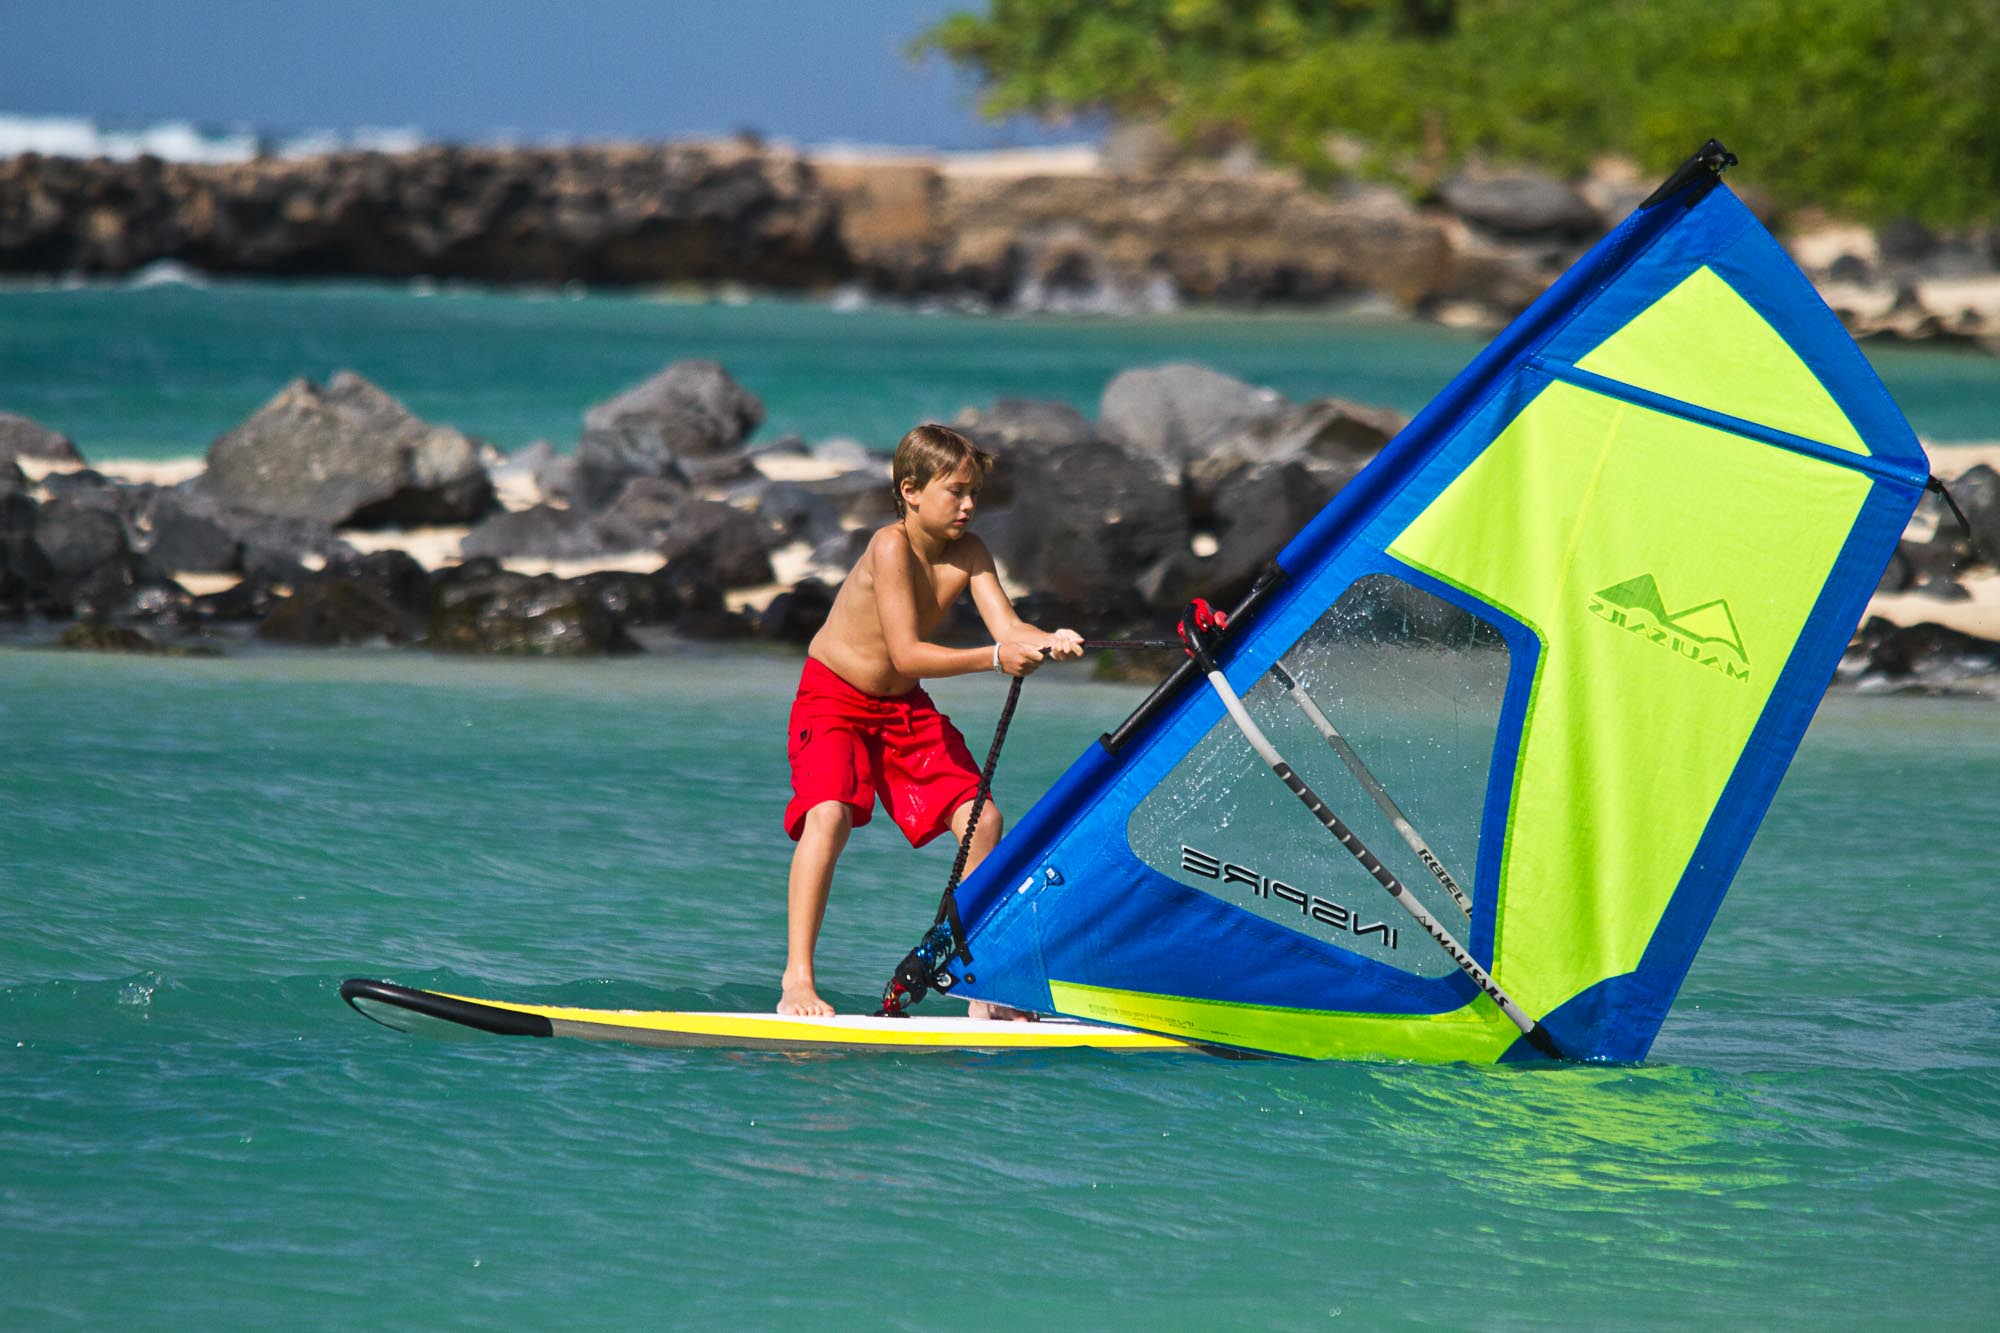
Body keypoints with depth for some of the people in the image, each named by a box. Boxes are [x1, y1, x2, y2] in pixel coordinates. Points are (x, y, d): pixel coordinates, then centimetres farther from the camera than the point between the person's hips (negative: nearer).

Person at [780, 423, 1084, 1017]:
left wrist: (1049, 642, -36)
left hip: (905, 708, 7)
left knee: (981, 818, -3)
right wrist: (995, 657, -40)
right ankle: (797, 983, -28)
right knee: (830, 813, -29)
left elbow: (1006, 626, -15)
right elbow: (906, 654, -32)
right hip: (833, 700, -7)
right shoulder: (891, 547, -25)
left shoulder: (967, 553, -6)